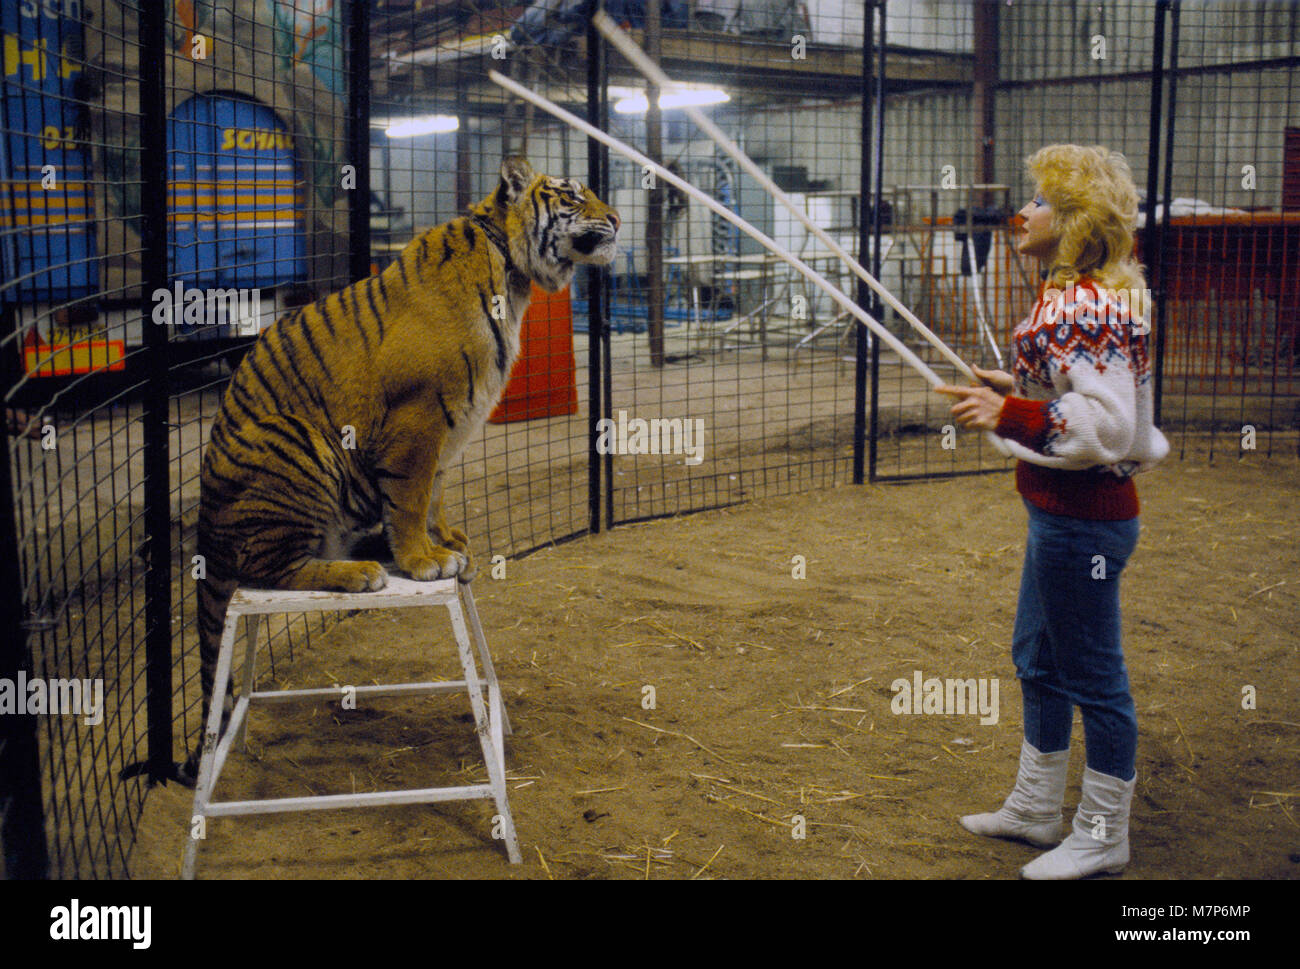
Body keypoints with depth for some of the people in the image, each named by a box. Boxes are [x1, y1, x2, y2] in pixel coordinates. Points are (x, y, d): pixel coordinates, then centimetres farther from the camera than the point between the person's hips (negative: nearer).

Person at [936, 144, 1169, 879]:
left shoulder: (1089, 306, -22)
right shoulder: (1079, 295, 10)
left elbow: (1106, 425, -28)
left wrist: (1010, 416, -29)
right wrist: (1017, 386, 17)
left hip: (1084, 522, -11)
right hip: (1063, 514, 11)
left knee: (1093, 678, 4)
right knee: (1039, 660, 22)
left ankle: (1104, 837, 21)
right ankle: (1036, 809, 37)